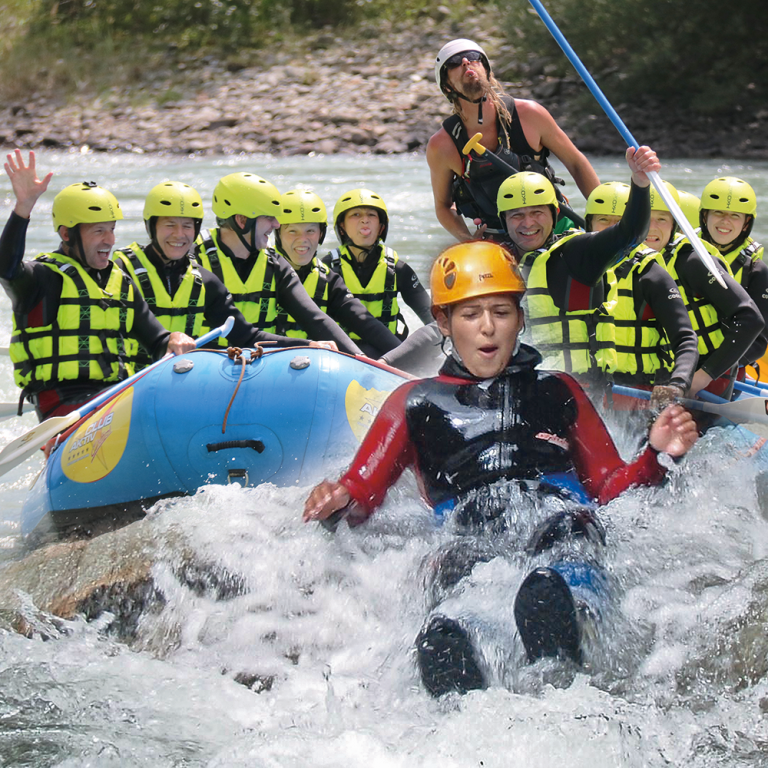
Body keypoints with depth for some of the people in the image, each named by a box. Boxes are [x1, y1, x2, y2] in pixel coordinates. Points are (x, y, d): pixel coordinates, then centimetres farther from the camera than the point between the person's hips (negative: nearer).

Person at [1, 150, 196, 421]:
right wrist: (24, 207, -37)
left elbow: (156, 342, 21)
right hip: (63, 403, -7)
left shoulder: (121, 284, 19)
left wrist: (173, 342, -4)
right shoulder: (44, 277, -2)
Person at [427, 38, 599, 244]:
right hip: (496, 243, 1)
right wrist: (468, 240, -11)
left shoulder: (529, 115, -8)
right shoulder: (441, 146, -8)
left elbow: (576, 163, 6)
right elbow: (443, 205, 8)